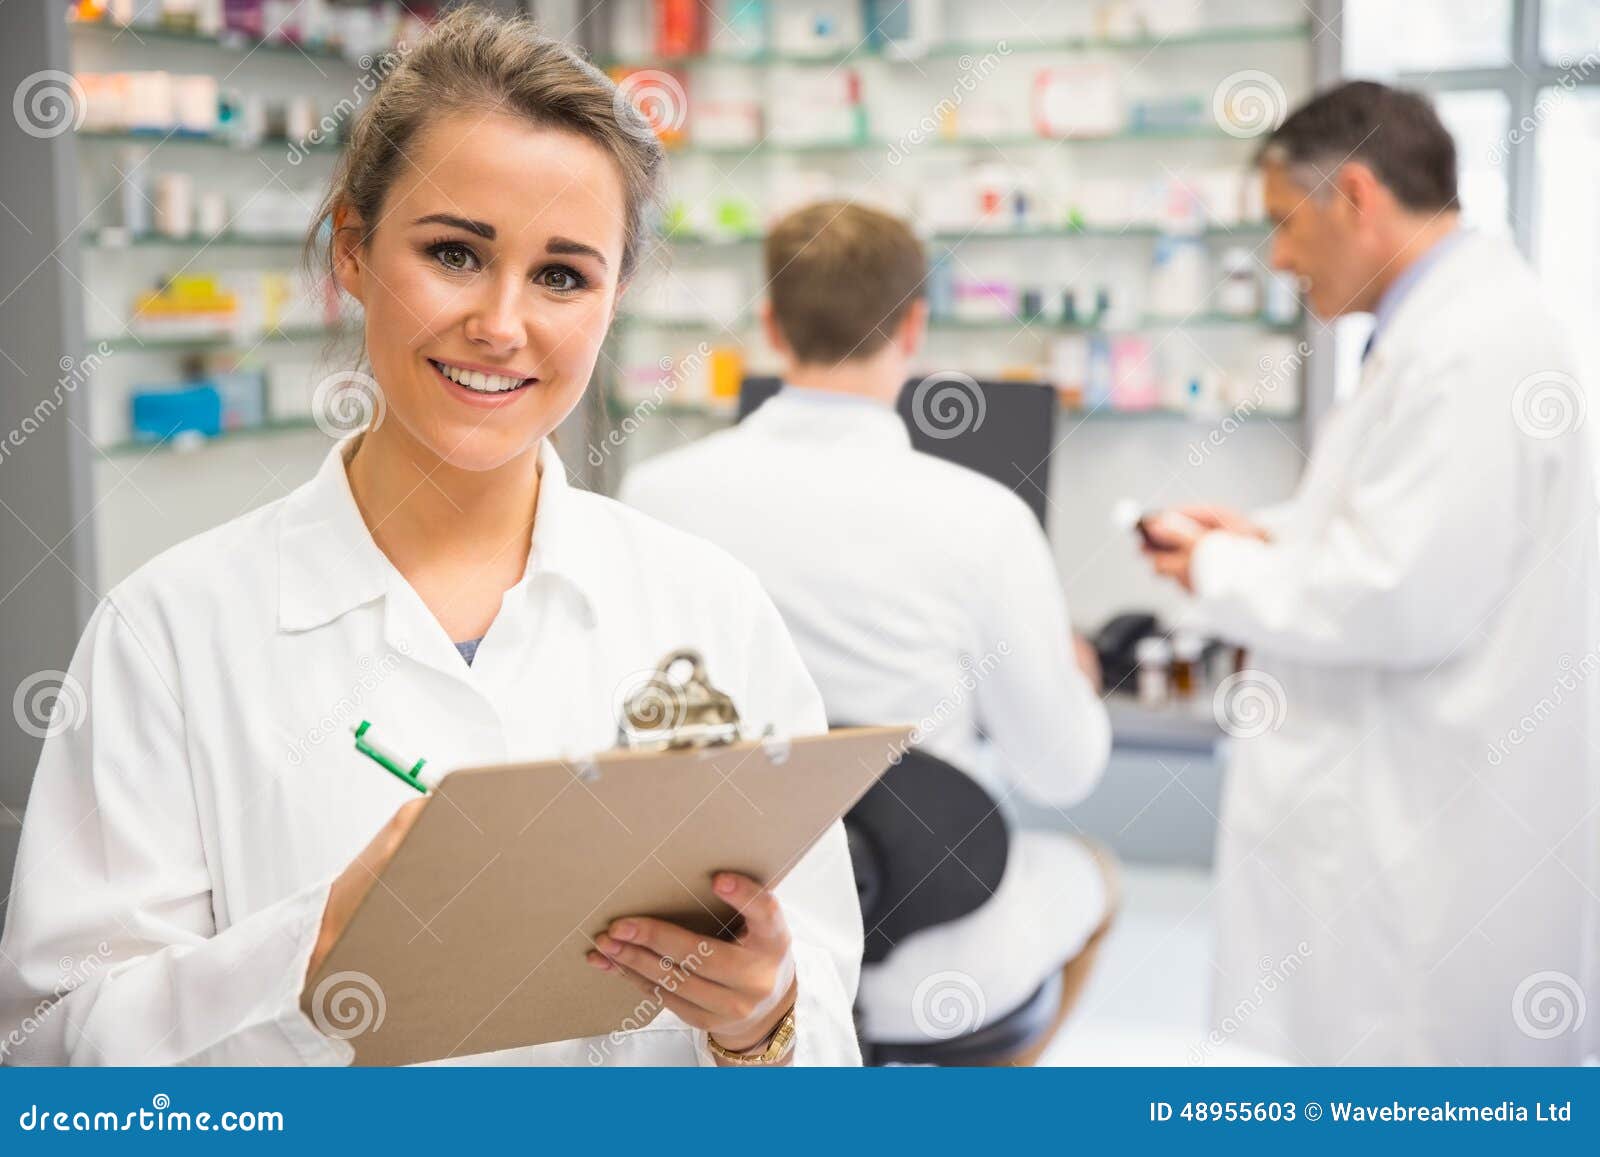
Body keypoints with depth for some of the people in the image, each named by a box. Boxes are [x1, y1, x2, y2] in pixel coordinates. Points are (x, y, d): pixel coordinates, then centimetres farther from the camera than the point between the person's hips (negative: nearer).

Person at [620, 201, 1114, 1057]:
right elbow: (1063, 772, -7)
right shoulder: (982, 519, -20)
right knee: (1080, 871, 31)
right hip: (931, 973, -2)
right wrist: (1075, 683, 16)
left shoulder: (653, 492, -12)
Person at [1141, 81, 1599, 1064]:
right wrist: (1275, 538, 9)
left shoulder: (1467, 349, -22)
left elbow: (1408, 599, -25)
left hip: (1438, 829, -10)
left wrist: (1223, 572, -11)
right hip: (1405, 808, 10)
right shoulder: (1452, 320, 12)